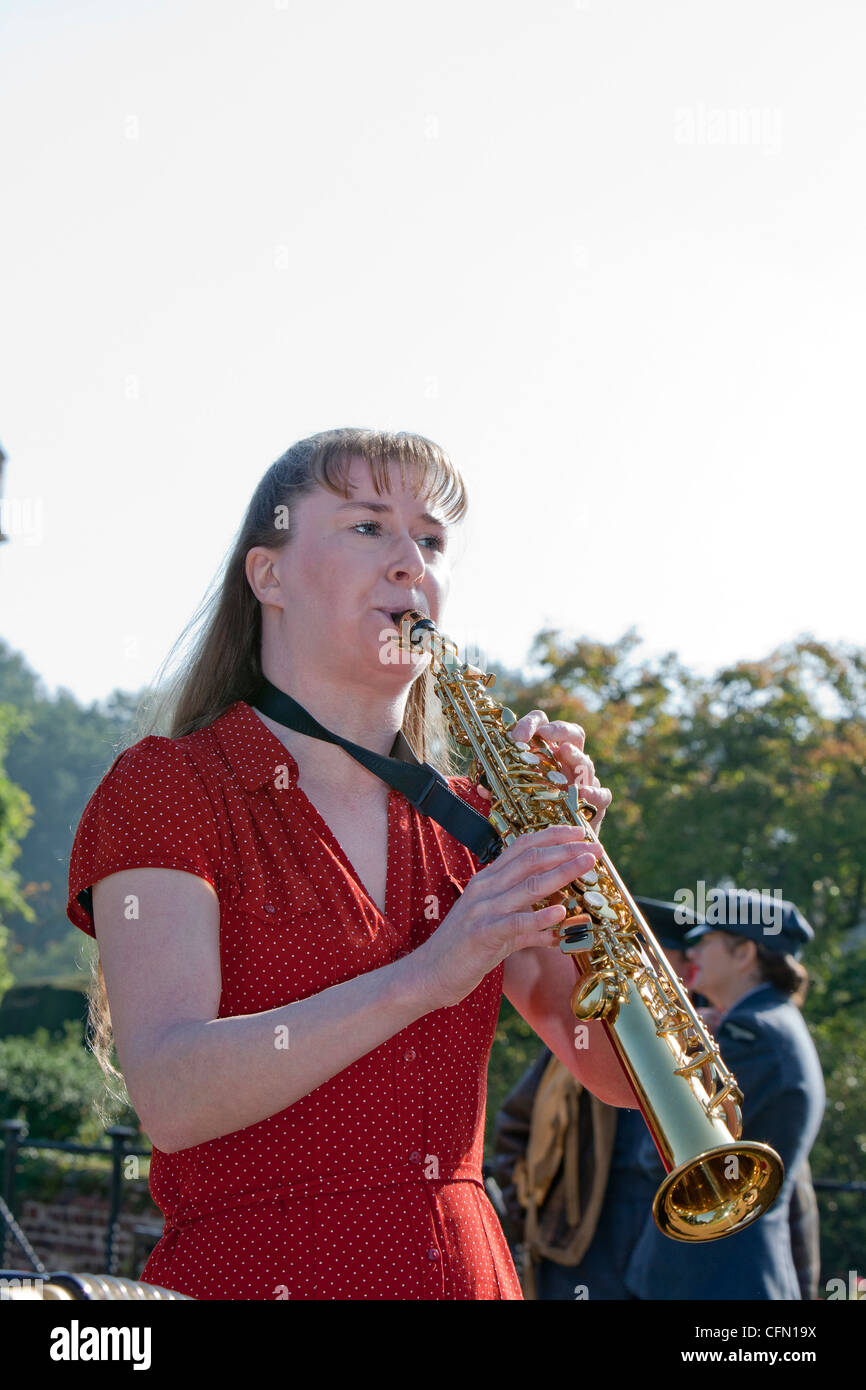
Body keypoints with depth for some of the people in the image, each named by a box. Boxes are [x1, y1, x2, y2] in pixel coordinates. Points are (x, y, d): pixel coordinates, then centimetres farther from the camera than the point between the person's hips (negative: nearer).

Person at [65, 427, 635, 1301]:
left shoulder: (465, 821, 13)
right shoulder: (163, 786, -1)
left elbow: (619, 1076, 7)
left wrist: (567, 856, -6)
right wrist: (423, 976, -25)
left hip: (467, 1271, 4)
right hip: (252, 1275, -4)